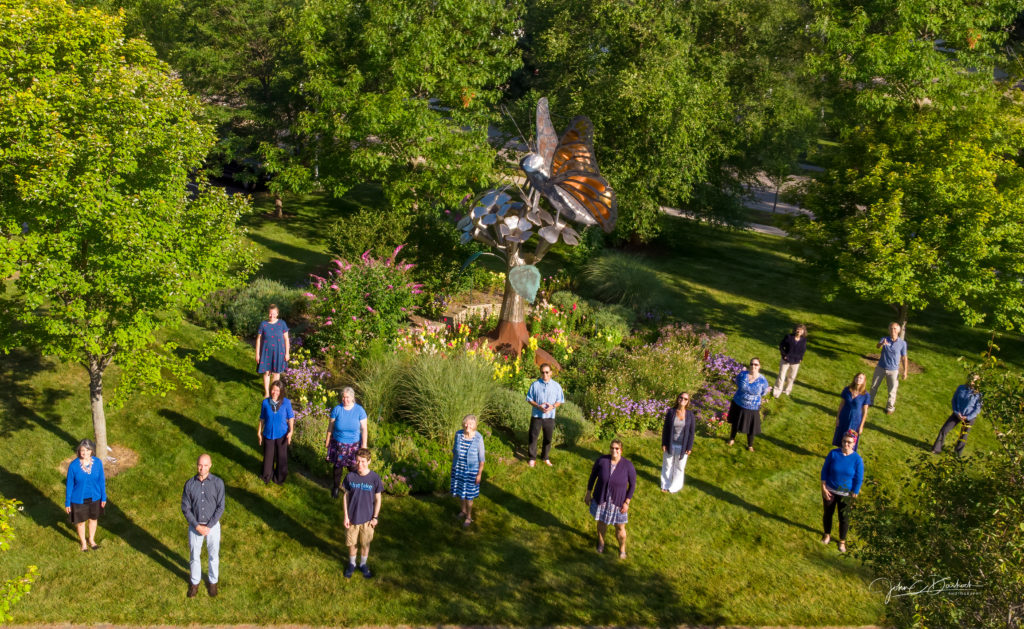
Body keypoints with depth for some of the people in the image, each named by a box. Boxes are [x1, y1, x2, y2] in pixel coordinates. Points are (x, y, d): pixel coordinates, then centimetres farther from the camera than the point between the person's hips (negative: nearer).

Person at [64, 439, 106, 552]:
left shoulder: (98, 463, -16)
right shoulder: (73, 465, -22)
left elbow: (101, 481, -4)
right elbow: (69, 485, -12)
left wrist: (103, 498, 3)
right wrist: (67, 503, -5)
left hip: (94, 498, 2)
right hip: (79, 499, -2)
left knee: (93, 519, 23)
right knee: (81, 522, 19)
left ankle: (91, 540, 50)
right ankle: (83, 542, 46)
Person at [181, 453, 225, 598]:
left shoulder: (218, 483, -14)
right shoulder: (189, 484, -10)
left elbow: (220, 507, -11)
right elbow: (185, 508, -6)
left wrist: (208, 527, -16)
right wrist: (197, 526, -14)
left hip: (213, 525, -1)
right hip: (194, 526, 1)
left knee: (213, 555, 15)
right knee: (194, 556, 16)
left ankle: (212, 581, 37)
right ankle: (194, 582, 38)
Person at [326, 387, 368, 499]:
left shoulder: (359, 410, -10)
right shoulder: (336, 410, -9)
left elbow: (364, 429, -5)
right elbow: (330, 427, 1)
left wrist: (364, 444, -7)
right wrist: (328, 441, 5)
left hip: (354, 444, -1)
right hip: (338, 444, 1)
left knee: (353, 467, 5)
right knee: (338, 466, 13)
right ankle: (336, 487, 34)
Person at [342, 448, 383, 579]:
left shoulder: (375, 478, -16)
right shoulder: (350, 477, -12)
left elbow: (378, 499, -5)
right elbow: (346, 496, -2)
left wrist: (375, 517, -5)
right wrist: (346, 516, -4)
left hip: (367, 518, -1)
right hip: (352, 517, 1)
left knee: (366, 543, 16)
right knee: (352, 543, 16)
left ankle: (363, 564, 40)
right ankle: (351, 564, 41)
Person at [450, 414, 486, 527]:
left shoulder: (478, 438, -25)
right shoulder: (458, 434, -14)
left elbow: (481, 458, -15)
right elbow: (455, 450, 2)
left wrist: (479, 474, -11)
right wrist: (452, 465, 9)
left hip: (471, 470, -4)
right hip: (458, 469, 4)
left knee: (468, 494, 11)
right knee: (460, 491, 22)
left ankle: (469, 517, 34)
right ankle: (464, 510, 49)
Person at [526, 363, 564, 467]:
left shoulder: (556, 386, -1)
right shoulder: (535, 384, -5)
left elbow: (560, 400, 5)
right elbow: (529, 398, 0)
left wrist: (553, 406, -15)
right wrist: (538, 406, -17)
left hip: (549, 416, 1)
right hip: (536, 415, -1)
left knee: (548, 438, 11)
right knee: (533, 436, 4)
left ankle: (545, 457, 30)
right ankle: (532, 458, 19)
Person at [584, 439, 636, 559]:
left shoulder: (628, 465, -23)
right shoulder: (602, 460, -20)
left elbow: (632, 484, -10)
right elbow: (593, 475, -5)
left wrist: (627, 503, -10)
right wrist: (588, 492, 0)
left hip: (618, 501, -1)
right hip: (601, 499, 1)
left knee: (620, 528, 13)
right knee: (601, 522, 22)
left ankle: (622, 548, 44)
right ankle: (601, 542, 52)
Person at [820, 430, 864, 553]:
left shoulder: (857, 459, -17)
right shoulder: (833, 453, -14)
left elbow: (859, 479, -10)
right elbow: (824, 470, -6)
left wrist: (853, 496, -9)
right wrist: (823, 488, -9)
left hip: (845, 494, -1)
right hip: (830, 490, 1)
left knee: (844, 517, 12)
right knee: (828, 513, 19)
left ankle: (842, 540, 35)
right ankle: (827, 534, 44)